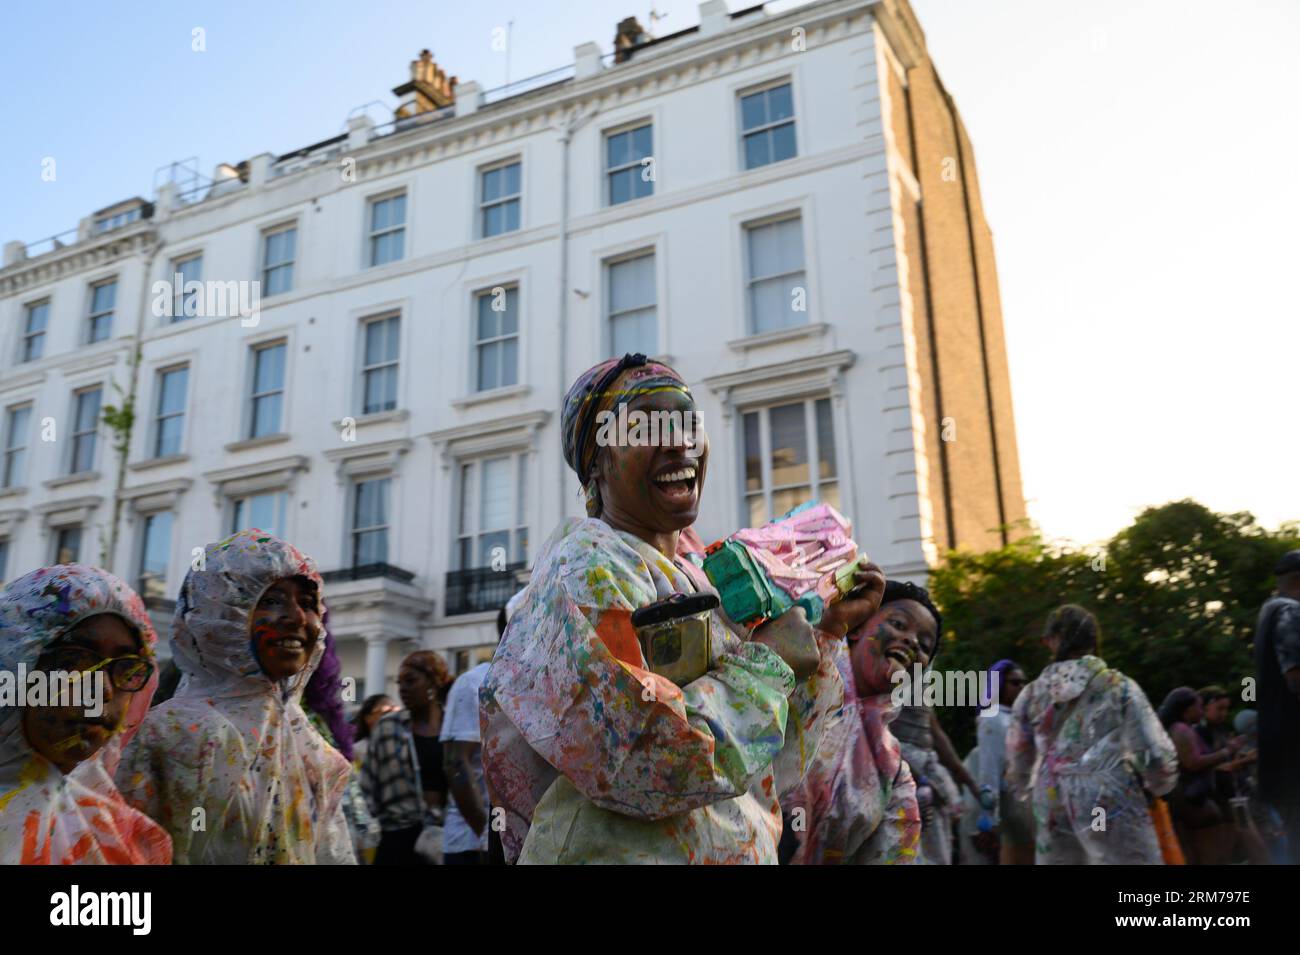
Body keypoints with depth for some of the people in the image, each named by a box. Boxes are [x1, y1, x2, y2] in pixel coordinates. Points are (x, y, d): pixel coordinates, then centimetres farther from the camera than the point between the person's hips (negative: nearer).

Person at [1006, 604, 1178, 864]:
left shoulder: (1032, 694, 8)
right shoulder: (1119, 686, -2)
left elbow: (1018, 759, 16)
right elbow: (1155, 753, -4)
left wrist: (1026, 791, 36)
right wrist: (1158, 785, 17)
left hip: (1051, 809, 4)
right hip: (1110, 804, -4)